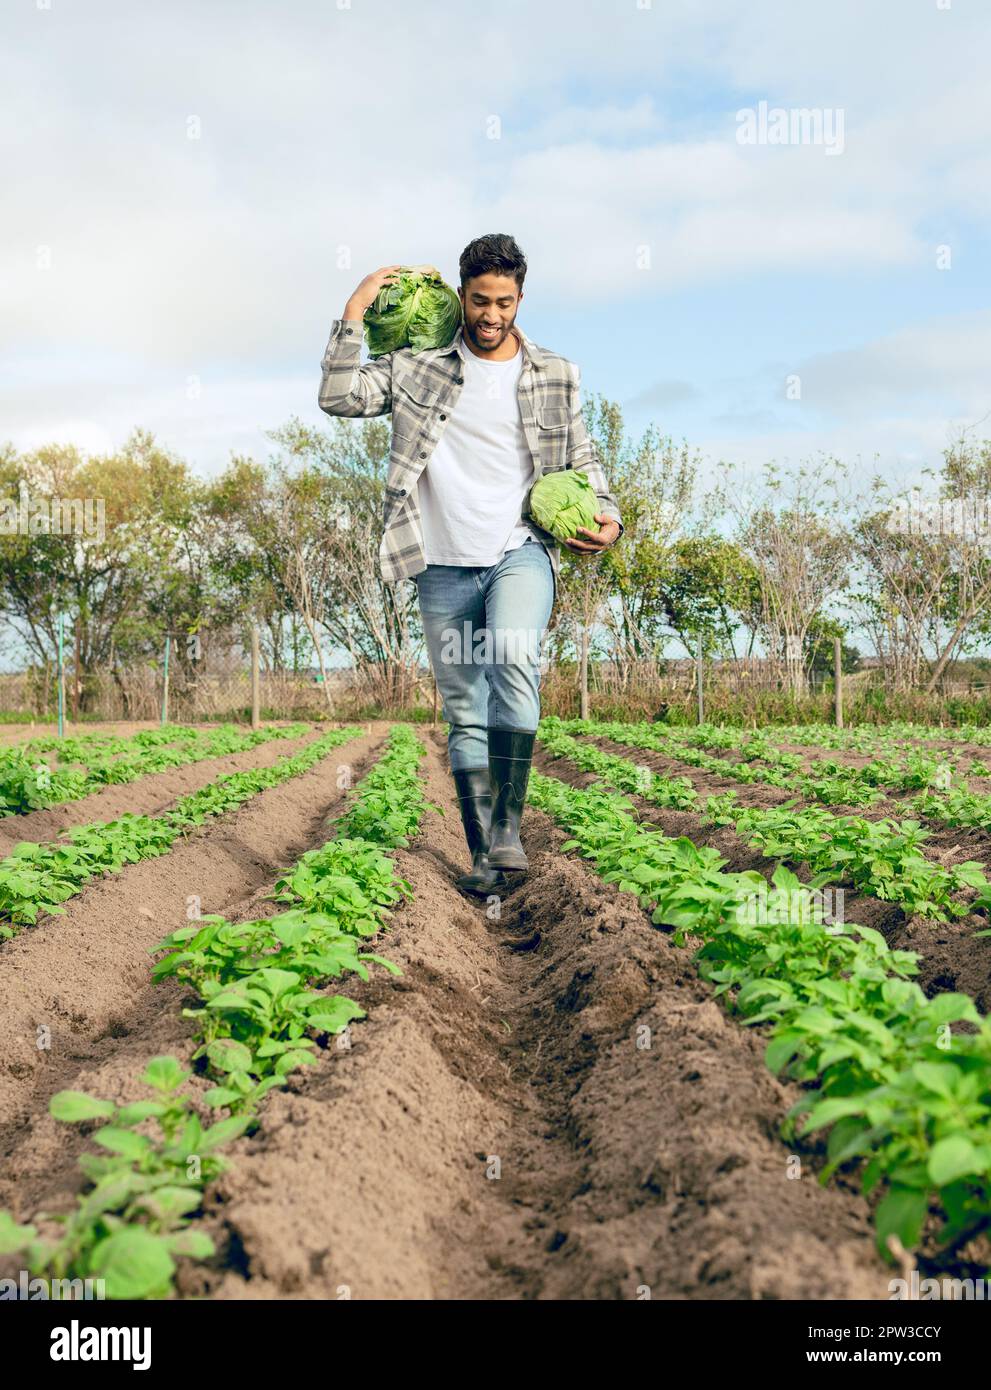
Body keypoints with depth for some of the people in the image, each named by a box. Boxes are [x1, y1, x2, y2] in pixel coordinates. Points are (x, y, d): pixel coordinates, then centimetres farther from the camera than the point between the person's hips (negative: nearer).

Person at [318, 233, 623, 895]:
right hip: (444, 566, 1)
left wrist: (607, 517, -1)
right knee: (465, 716, 5)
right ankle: (483, 855, 15)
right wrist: (354, 313, -3)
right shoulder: (419, 368, 7)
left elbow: (583, 461, 16)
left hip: (521, 550, -1)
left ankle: (508, 825, -21)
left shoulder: (557, 376, 10)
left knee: (513, 656, -31)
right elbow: (339, 395, 0)